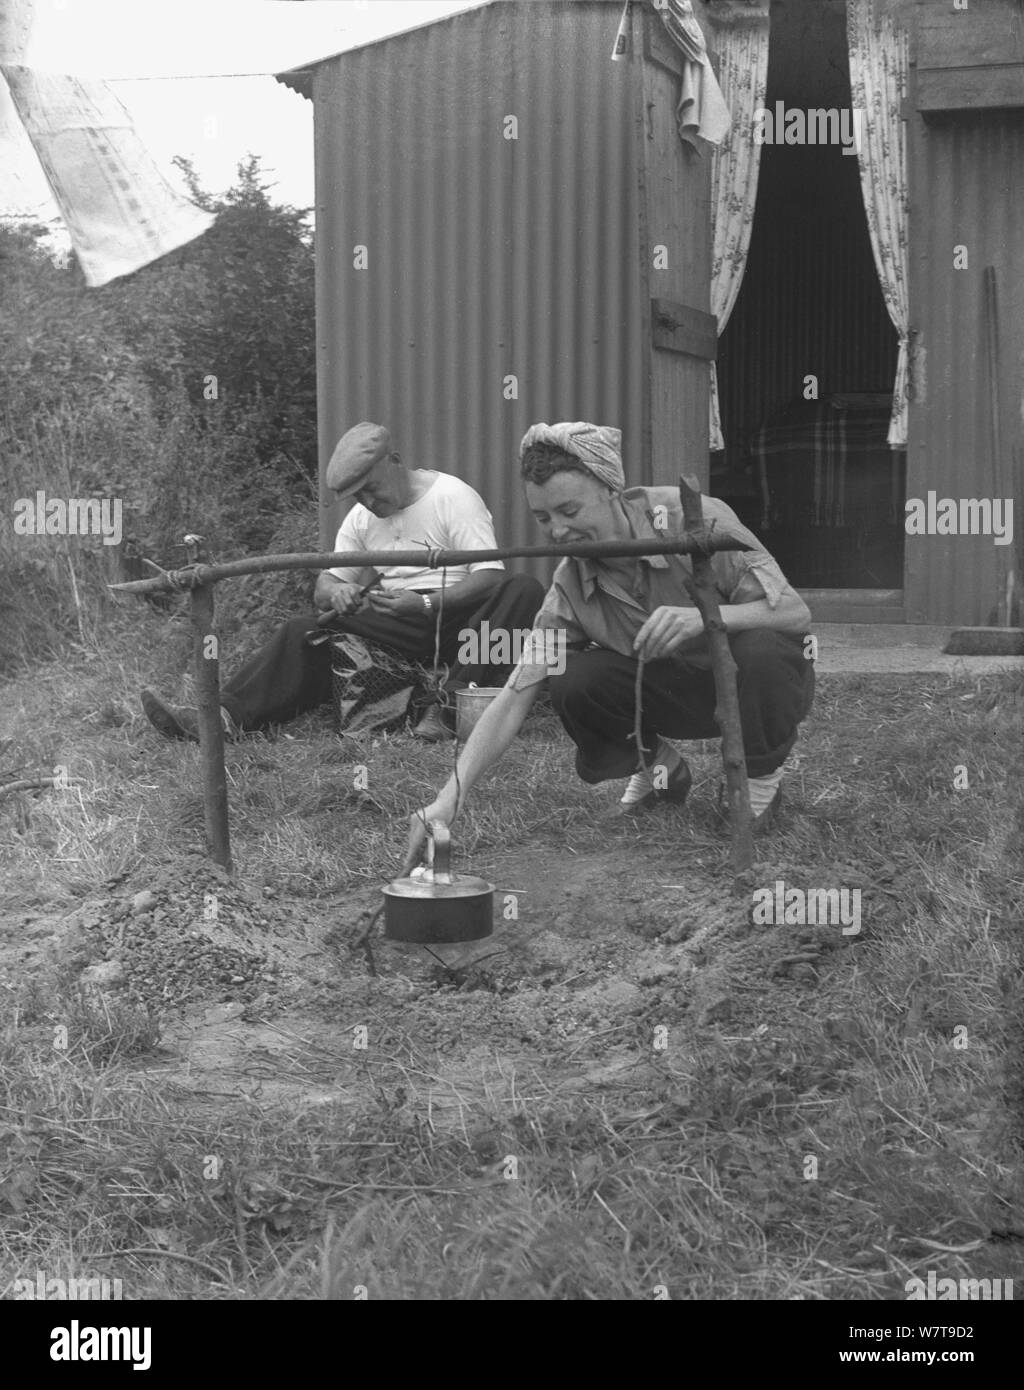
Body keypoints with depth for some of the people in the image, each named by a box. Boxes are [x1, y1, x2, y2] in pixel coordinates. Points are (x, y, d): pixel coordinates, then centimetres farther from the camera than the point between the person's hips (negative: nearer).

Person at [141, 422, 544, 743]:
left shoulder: (452, 496, -6)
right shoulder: (361, 519, 14)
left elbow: (490, 576, -15)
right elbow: (324, 586, 13)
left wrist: (426, 604, -28)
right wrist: (336, 592, -14)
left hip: (458, 615, -5)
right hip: (399, 626, 5)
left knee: (523, 590, -34)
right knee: (306, 631, -12)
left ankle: (448, 705, -43)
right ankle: (227, 714, -29)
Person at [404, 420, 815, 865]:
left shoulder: (695, 520, -25)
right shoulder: (569, 587, -14)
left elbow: (796, 613, -27)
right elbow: (514, 698, -17)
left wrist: (704, 617, -45)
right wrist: (449, 799, -29)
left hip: (758, 684, -3)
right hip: (676, 692, 3)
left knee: (760, 647, -38)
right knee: (572, 682, -25)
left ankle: (762, 776, -6)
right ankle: (658, 766, 7)